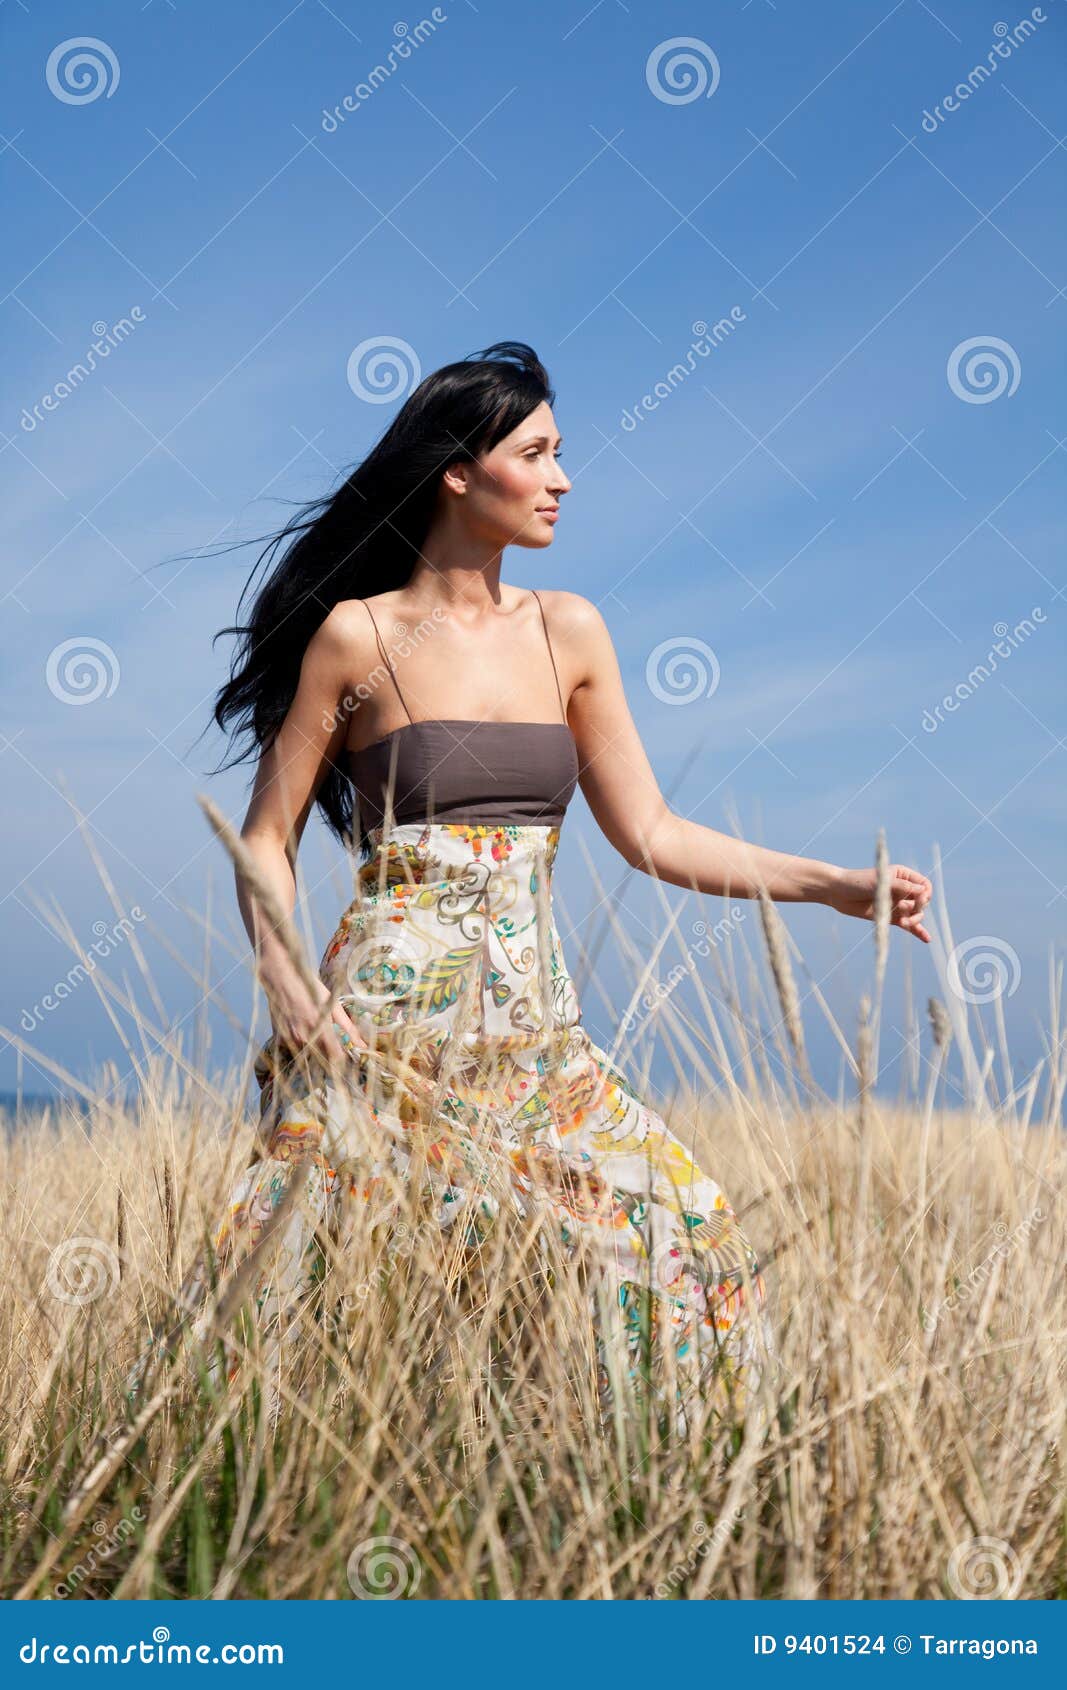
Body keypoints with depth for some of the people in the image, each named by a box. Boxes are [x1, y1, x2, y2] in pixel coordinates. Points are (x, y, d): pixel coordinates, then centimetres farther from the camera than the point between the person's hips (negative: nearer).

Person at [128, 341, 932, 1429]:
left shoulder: (570, 633, 10)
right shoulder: (358, 634, -1)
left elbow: (651, 836, 11)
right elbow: (266, 838, 3)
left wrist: (837, 885, 4)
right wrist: (287, 986, -14)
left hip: (532, 1019, 4)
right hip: (386, 1014, -4)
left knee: (678, 1231, -6)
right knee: (308, 1267, -6)